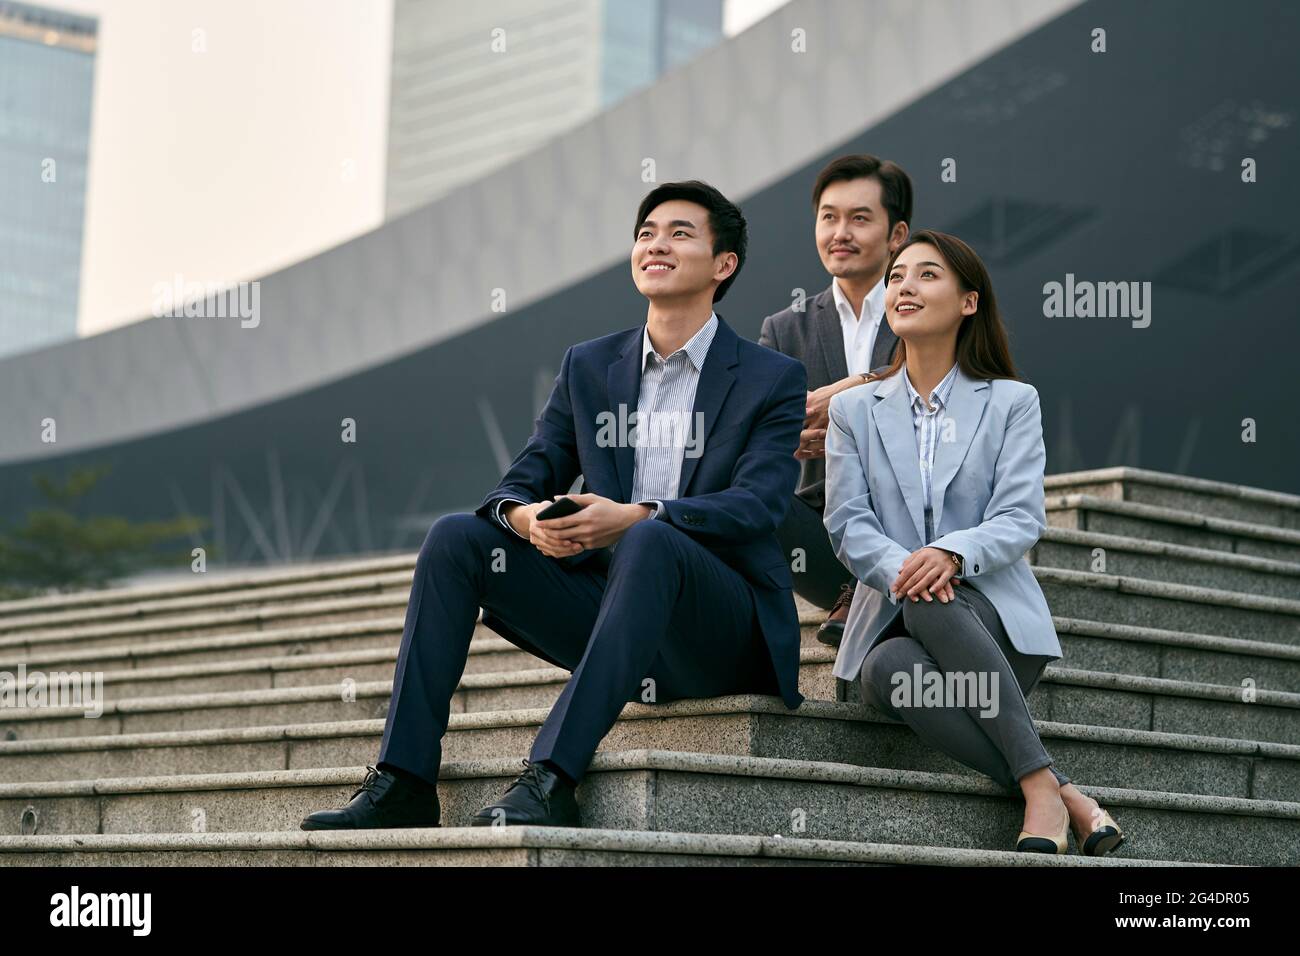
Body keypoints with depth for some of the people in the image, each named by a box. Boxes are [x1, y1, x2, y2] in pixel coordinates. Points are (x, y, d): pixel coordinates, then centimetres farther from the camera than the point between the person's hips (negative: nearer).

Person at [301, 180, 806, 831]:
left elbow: (757, 503, -14)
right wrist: (524, 516, -19)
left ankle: (551, 779, -41)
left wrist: (635, 518, -30)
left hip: (721, 629, -4)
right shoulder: (587, 367, 15)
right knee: (455, 538, -13)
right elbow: (525, 479, 8)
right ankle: (402, 783, -19)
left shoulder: (773, 380, 1)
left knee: (651, 542, -36)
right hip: (610, 619, 5)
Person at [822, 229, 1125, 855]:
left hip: (995, 620, -1)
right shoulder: (854, 410, 16)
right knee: (889, 671, -35)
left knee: (932, 607, -37)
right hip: (893, 622, 1)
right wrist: (901, 568, -21)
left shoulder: (1012, 402, 10)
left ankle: (1040, 787, -35)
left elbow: (1021, 519, -4)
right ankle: (1065, 797, -33)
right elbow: (847, 522, 3)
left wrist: (951, 553, -27)